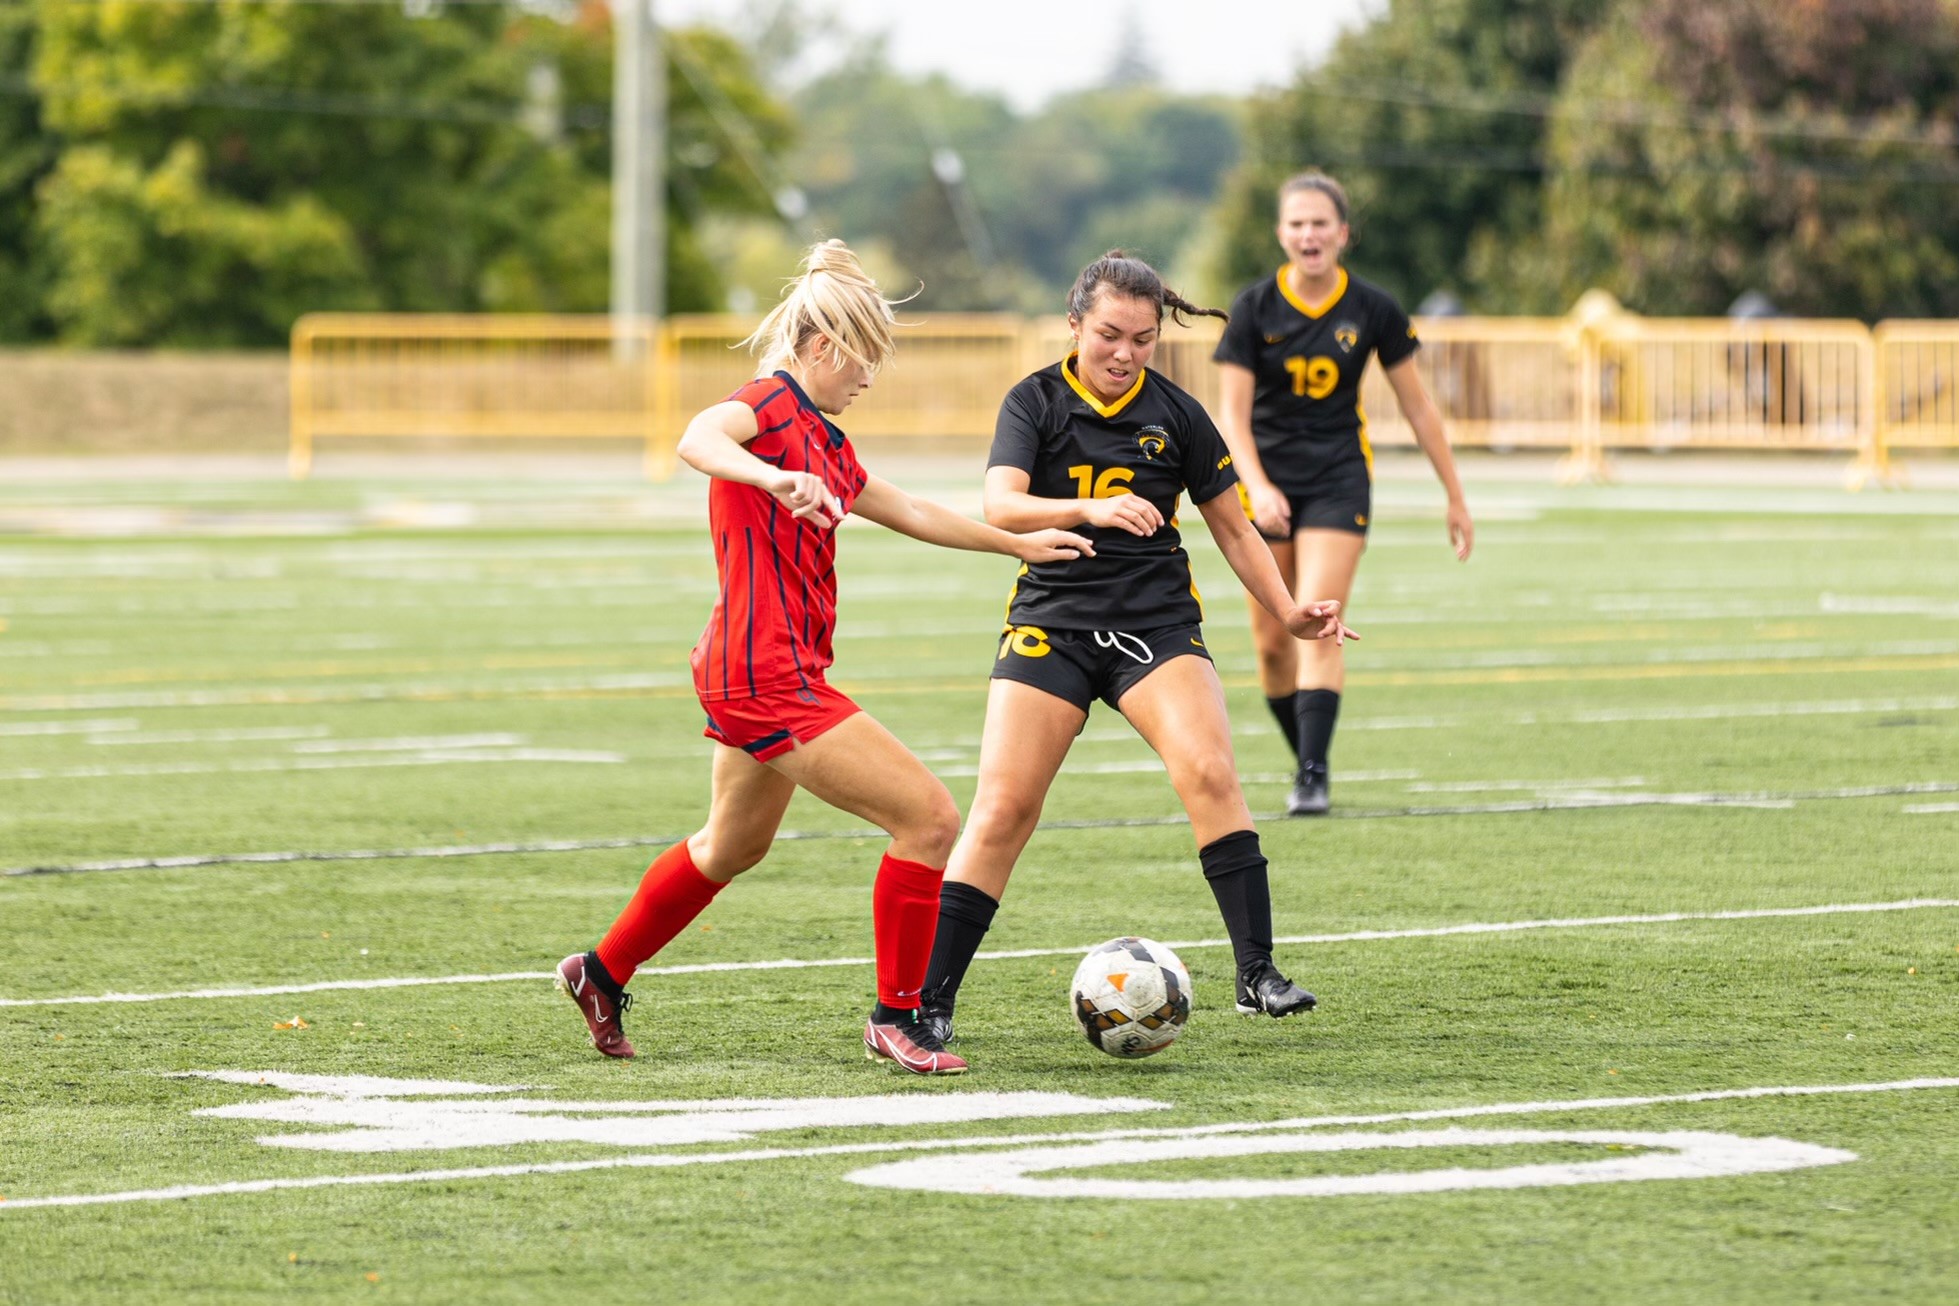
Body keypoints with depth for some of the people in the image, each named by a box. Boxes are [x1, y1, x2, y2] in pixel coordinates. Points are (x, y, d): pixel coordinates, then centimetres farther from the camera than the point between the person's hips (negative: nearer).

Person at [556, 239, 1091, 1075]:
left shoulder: (821, 438, 17)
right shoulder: (771, 404, -12)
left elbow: (910, 513, 29)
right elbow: (697, 440, -34)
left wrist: (1018, 543, 33)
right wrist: (772, 477, -53)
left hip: (756, 677, 11)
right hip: (768, 672, -11)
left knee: (733, 847, 28)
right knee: (928, 817, -11)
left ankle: (602, 975, 42)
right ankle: (896, 1019, -1)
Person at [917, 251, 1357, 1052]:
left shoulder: (1176, 415, 4)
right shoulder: (1036, 402, -1)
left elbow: (1233, 528, 13)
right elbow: (1000, 508, -16)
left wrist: (1288, 613, 1)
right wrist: (1088, 510, -34)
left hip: (1157, 620, 1)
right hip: (1052, 619, -1)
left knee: (1210, 772, -21)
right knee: (1002, 810, -8)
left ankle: (1257, 973, -16)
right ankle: (930, 1001, -1)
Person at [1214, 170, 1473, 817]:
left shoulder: (1374, 310, -5)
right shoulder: (1255, 308, -7)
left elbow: (1418, 407, 4)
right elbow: (1232, 412, -10)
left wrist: (1456, 497, 7)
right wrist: (1257, 486, -27)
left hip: (1339, 479, -1)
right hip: (1266, 481, 1)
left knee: (1317, 625, -16)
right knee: (1271, 640, 3)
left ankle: (1314, 776, -18)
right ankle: (1305, 760, 21)